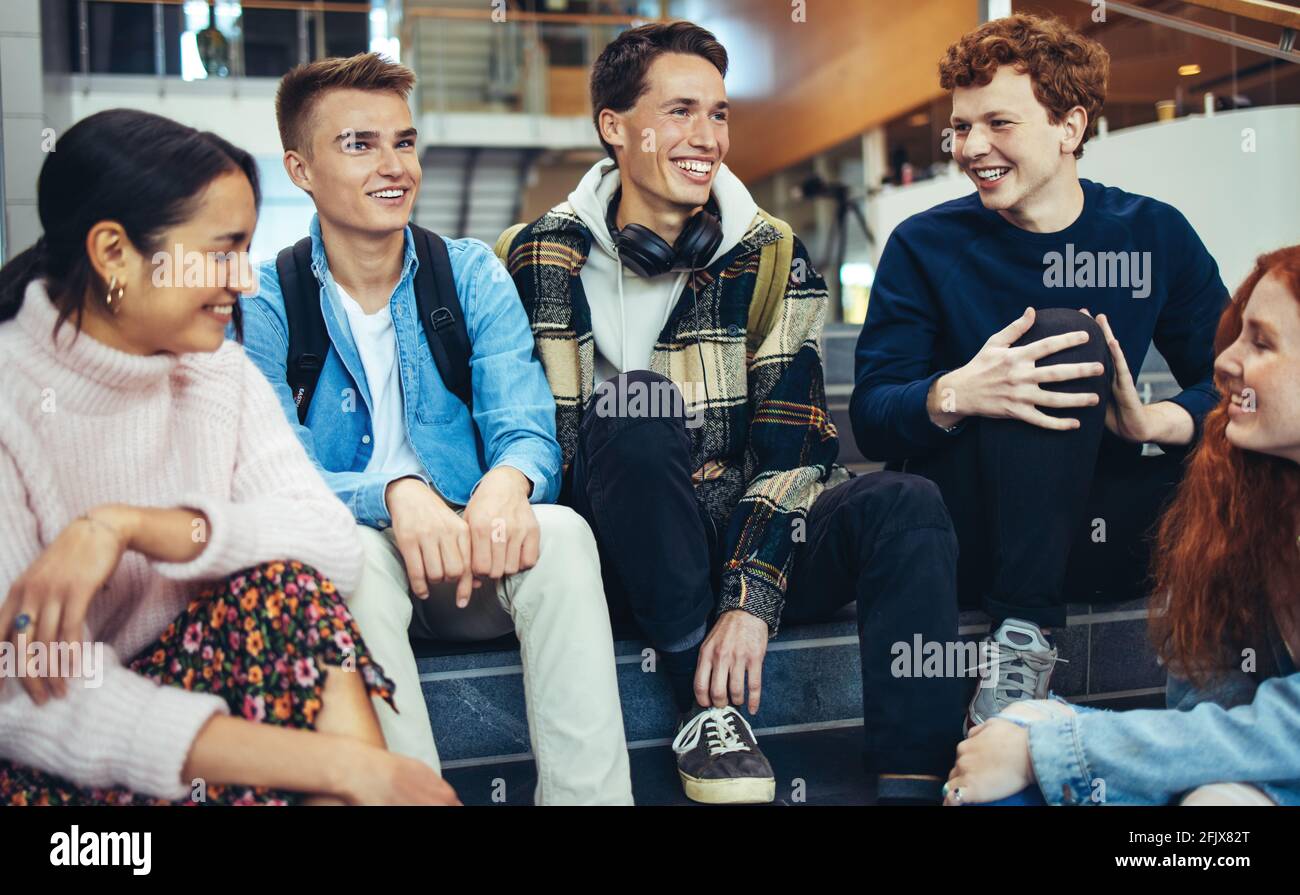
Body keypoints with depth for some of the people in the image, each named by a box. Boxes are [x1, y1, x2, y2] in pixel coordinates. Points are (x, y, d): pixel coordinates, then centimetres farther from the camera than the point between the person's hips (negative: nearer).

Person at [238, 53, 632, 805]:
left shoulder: (471, 274, 5)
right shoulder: (266, 305, 0)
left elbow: (527, 429, -5)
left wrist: (510, 478, -31)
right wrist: (395, 493, -33)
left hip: (479, 569, 2)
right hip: (341, 573, -1)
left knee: (563, 533, -29)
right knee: (358, 553, -34)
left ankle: (589, 796, -25)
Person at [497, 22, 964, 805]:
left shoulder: (772, 260, 2)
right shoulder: (537, 259, 0)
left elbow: (794, 448, -5)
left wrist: (752, 597, -18)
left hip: (742, 540, 2)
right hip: (621, 556, -1)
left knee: (905, 505, -24)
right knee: (637, 401, -31)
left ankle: (913, 782, -25)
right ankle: (707, 708, -22)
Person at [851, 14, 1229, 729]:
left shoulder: (1155, 236, 5)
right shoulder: (926, 245, -2)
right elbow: (869, 417, -9)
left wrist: (1156, 421, -22)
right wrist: (956, 394, -30)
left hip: (1093, 534, 2)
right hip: (963, 537, -2)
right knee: (1059, 334, -26)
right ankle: (1019, 634, -26)